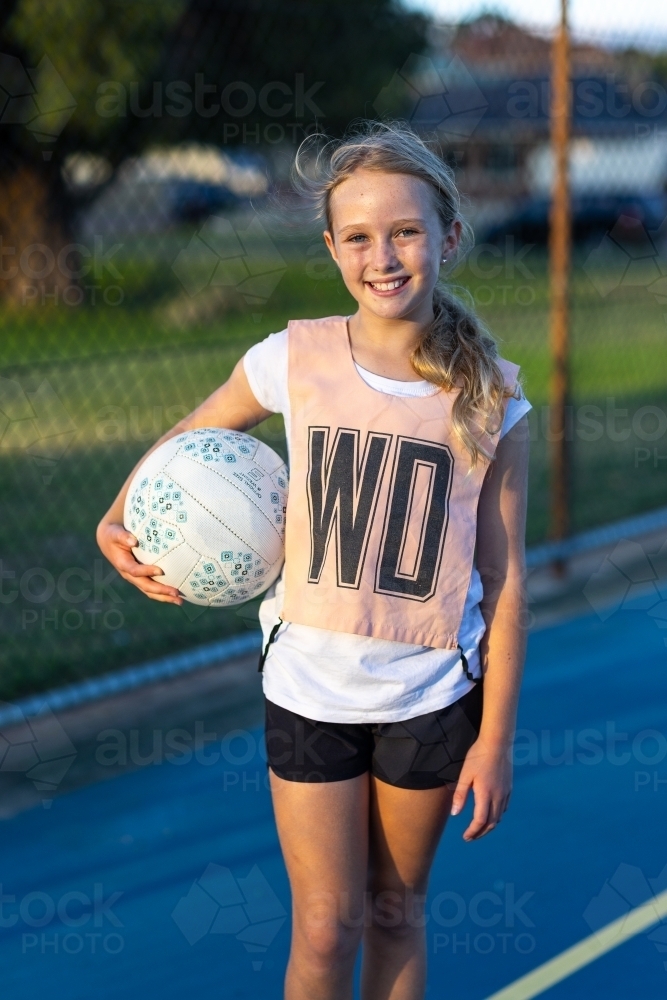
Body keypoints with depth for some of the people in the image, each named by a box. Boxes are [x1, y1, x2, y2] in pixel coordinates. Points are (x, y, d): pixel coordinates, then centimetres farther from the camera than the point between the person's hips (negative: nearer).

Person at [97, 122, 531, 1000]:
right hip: (309, 691, 0)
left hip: (432, 698, 0)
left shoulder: (488, 395, -9)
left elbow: (505, 581, -5)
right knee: (326, 930, 3)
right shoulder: (293, 361, -9)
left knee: (396, 913, 14)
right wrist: (121, 525, -6)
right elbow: (190, 439, 11)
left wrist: (496, 737, -4)